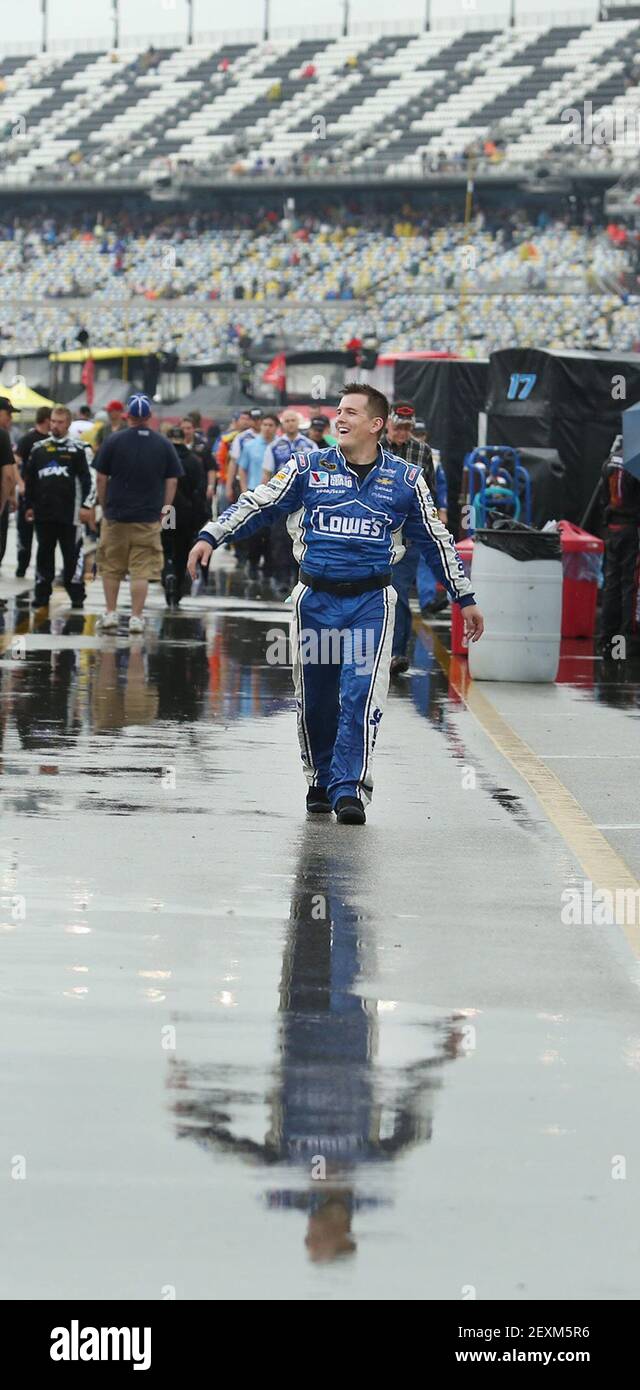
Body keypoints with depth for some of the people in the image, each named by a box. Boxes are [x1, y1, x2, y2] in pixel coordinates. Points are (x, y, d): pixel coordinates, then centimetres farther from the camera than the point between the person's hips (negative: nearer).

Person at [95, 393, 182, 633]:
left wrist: (104, 507, 10)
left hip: (115, 515, 0)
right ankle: (136, 617, -1)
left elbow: (101, 478, -1)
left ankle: (111, 612, 15)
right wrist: (164, 511, 9)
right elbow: (172, 482, 2)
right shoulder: (164, 445, 0)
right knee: (142, 570, 2)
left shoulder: (114, 441, -4)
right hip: (148, 519, 0)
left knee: (111, 568, 14)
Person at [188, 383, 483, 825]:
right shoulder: (309, 468, 4)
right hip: (316, 598, 1)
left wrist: (465, 597, 15)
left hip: (371, 602, -1)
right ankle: (320, 783, 25)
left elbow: (437, 540, 13)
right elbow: (258, 504, 4)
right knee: (315, 700, 8)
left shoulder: (405, 479, 5)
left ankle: (350, 789, -10)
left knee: (361, 697, -14)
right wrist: (211, 537, -9)